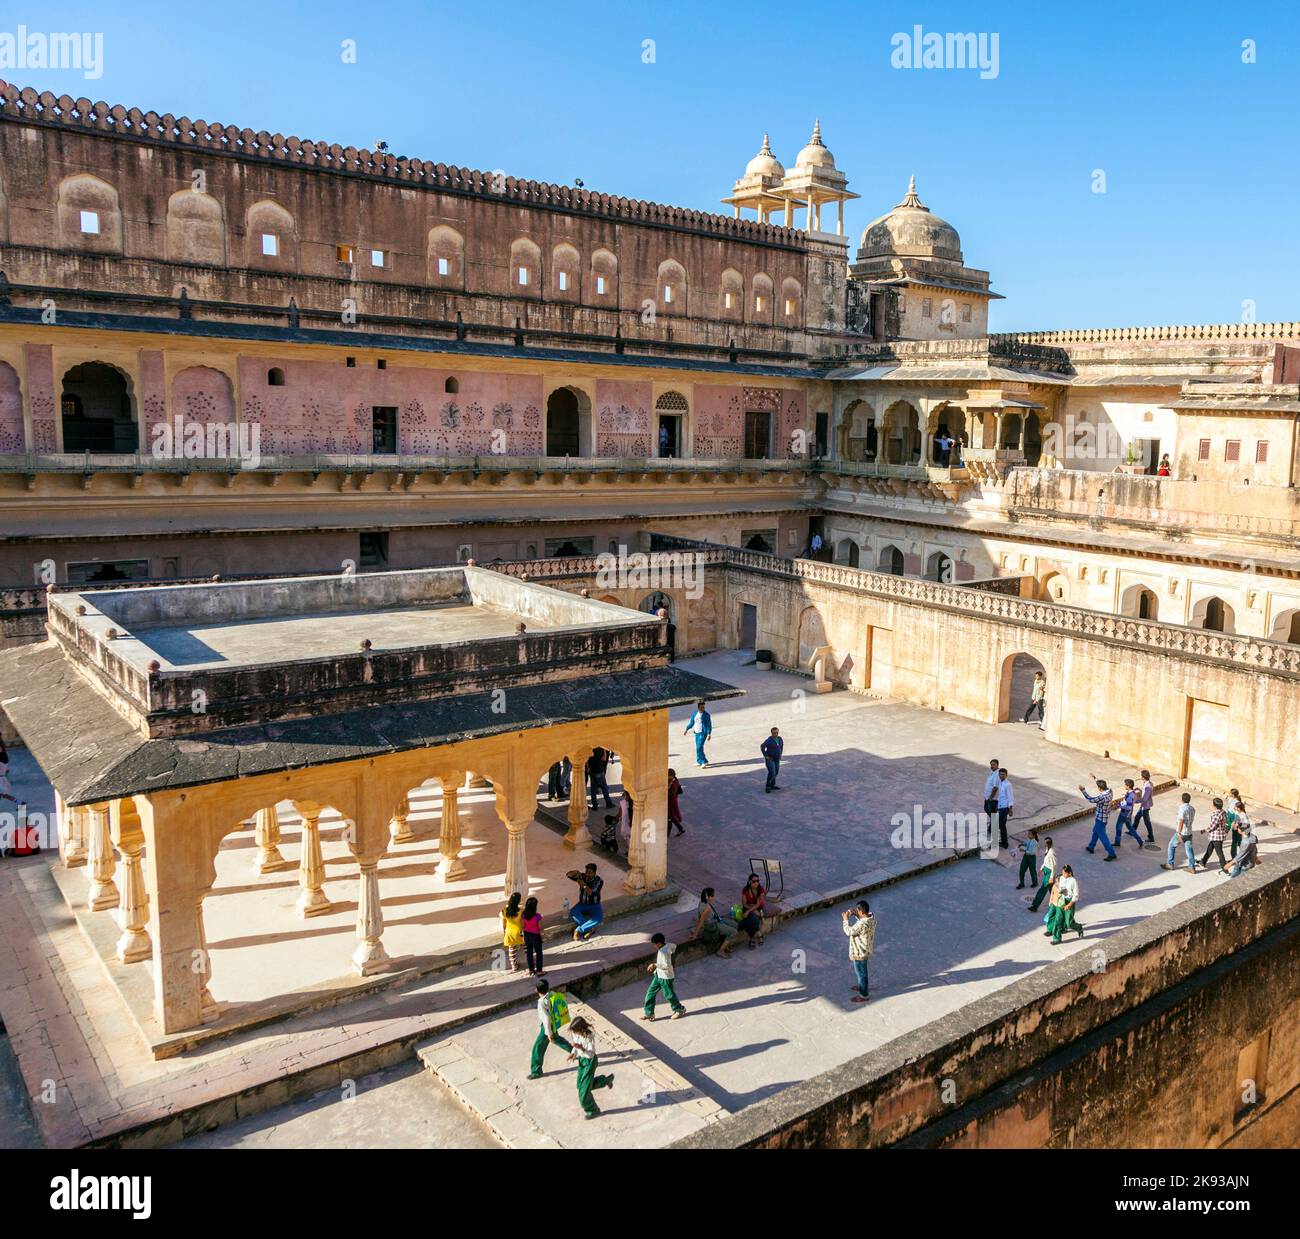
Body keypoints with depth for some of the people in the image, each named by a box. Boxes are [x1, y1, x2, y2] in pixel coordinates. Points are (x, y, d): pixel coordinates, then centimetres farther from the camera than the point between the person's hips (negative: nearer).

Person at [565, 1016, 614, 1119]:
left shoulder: (589, 1037, -29)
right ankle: (606, 1080, 37)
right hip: (581, 1060, 8)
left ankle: (592, 1111, 23)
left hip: (590, 1061, -8)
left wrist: (582, 1048, -44)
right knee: (580, 1085, 20)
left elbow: (591, 1053, -28)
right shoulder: (576, 1034, -9)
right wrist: (573, 1053, -9)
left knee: (584, 1088, -1)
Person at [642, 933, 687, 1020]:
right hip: (659, 975, 9)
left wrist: (655, 965, -27)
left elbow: (667, 966, -32)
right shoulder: (667, 945, -5)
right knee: (651, 992, 10)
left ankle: (680, 1010, 33)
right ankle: (649, 1013, 18)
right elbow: (674, 946, 14)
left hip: (666, 977, -9)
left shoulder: (664, 952, -30)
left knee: (669, 994, 10)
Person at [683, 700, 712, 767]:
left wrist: (709, 734, -18)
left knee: (699, 747, -13)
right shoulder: (695, 714, 5)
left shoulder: (706, 715, -13)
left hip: (703, 733, -7)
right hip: (697, 733, 7)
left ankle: (704, 761, -3)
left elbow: (709, 725, -13)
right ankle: (699, 761, 27)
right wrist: (686, 730, 12)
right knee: (698, 748, 15)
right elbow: (691, 723, 16)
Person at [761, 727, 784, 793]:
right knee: (772, 773, -17)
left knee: (776, 772, 16)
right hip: (770, 759, -8)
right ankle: (768, 787, -6)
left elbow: (782, 744, 21)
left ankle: (772, 785, 30)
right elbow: (762, 746, -25)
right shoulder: (769, 740, -22)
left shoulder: (780, 739, 1)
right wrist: (766, 756, -21)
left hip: (777, 759, 8)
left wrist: (780, 754, 15)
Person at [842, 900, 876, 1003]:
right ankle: (863, 986, 52)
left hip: (860, 952, -9)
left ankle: (864, 995, 29)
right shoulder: (871, 917, -11)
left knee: (861, 972, 12)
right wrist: (854, 914, -3)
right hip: (865, 949, 9)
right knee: (859, 970, 31)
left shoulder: (862, 924, -37)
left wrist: (846, 919, -15)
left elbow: (848, 932, -25)